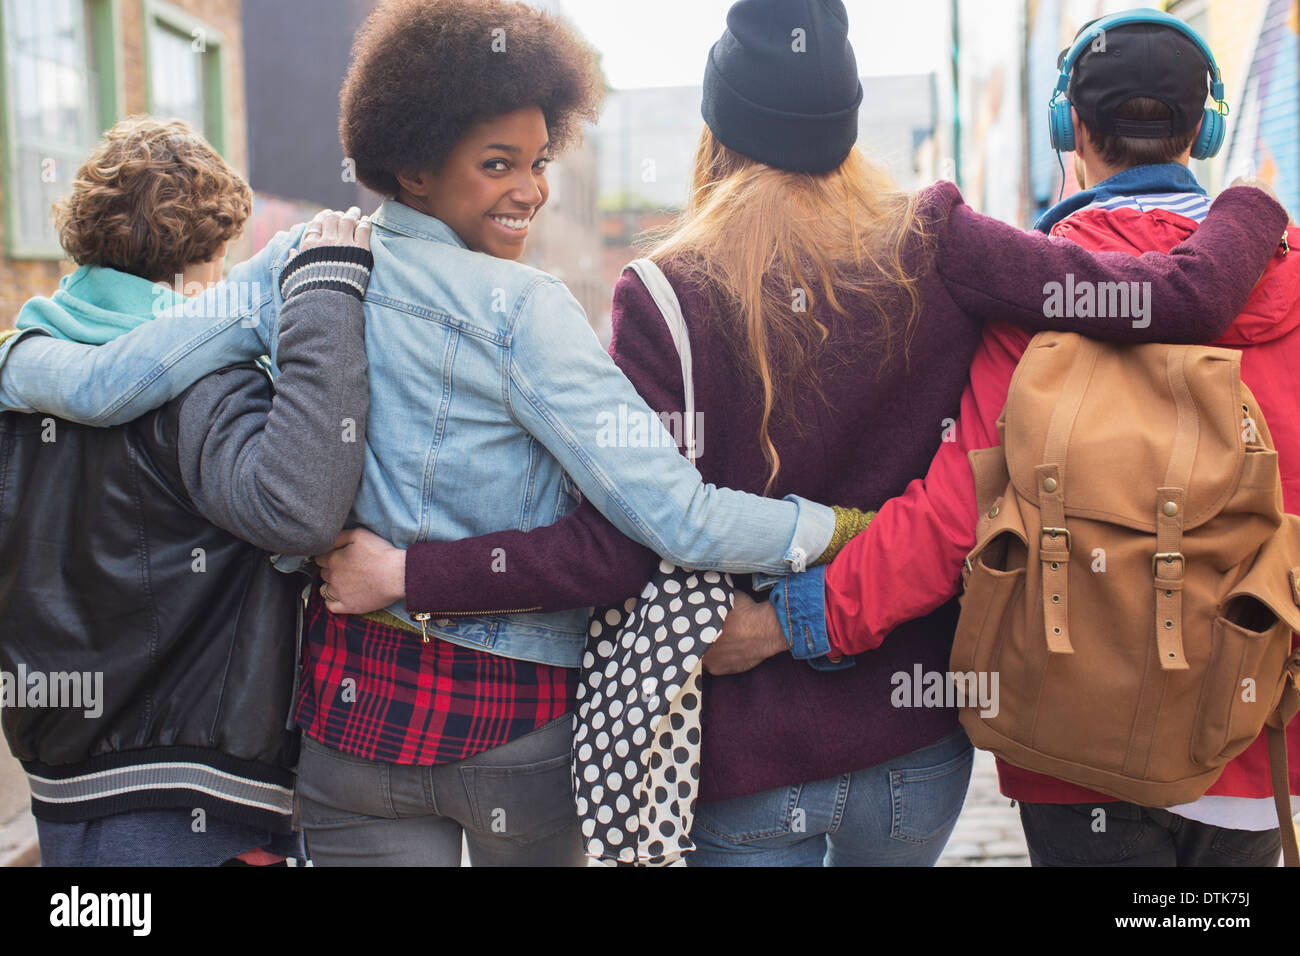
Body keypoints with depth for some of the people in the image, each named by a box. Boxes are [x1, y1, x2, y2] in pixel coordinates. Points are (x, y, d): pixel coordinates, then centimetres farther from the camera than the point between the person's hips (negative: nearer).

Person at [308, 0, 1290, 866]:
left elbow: (620, 549, -18)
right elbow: (1180, 296, -10)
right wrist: (1253, 210, 11)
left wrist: (407, 572, -10)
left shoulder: (670, 297, -15)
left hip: (750, 767, -3)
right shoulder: (932, 248, -9)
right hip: (919, 745, 3)